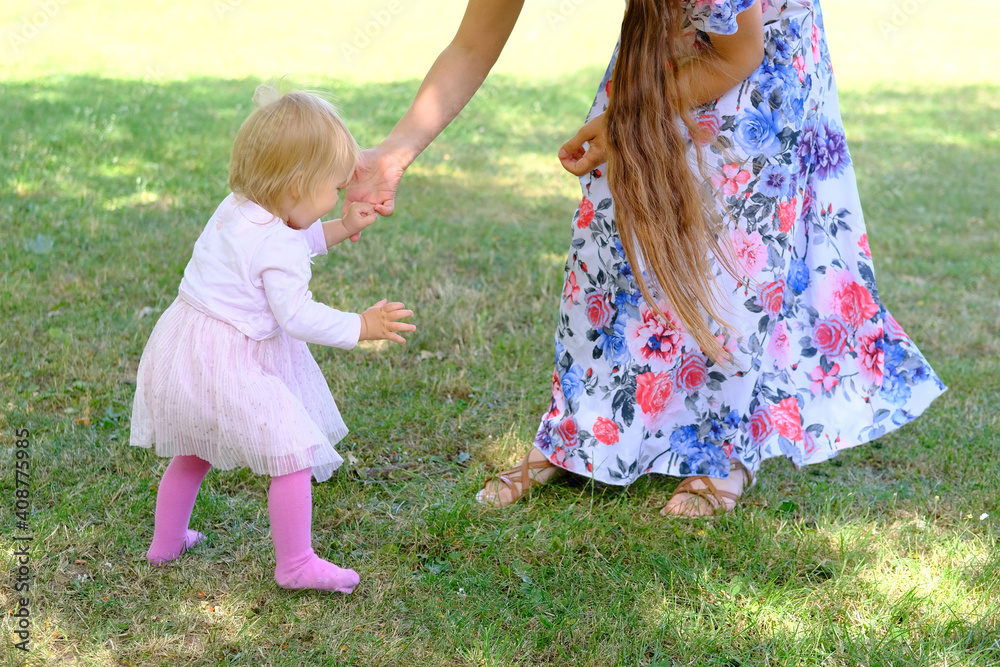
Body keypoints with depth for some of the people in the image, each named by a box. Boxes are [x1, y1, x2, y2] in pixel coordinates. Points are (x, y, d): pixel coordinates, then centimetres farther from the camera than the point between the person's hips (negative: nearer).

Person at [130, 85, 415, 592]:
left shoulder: (236, 210, 7)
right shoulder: (278, 246, -22)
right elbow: (298, 317, -22)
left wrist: (339, 230, 22)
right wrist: (361, 327, -14)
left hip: (184, 348, 10)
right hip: (227, 364, -10)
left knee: (195, 451, 28)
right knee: (292, 450, -4)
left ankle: (166, 541, 43)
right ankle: (295, 564, 3)